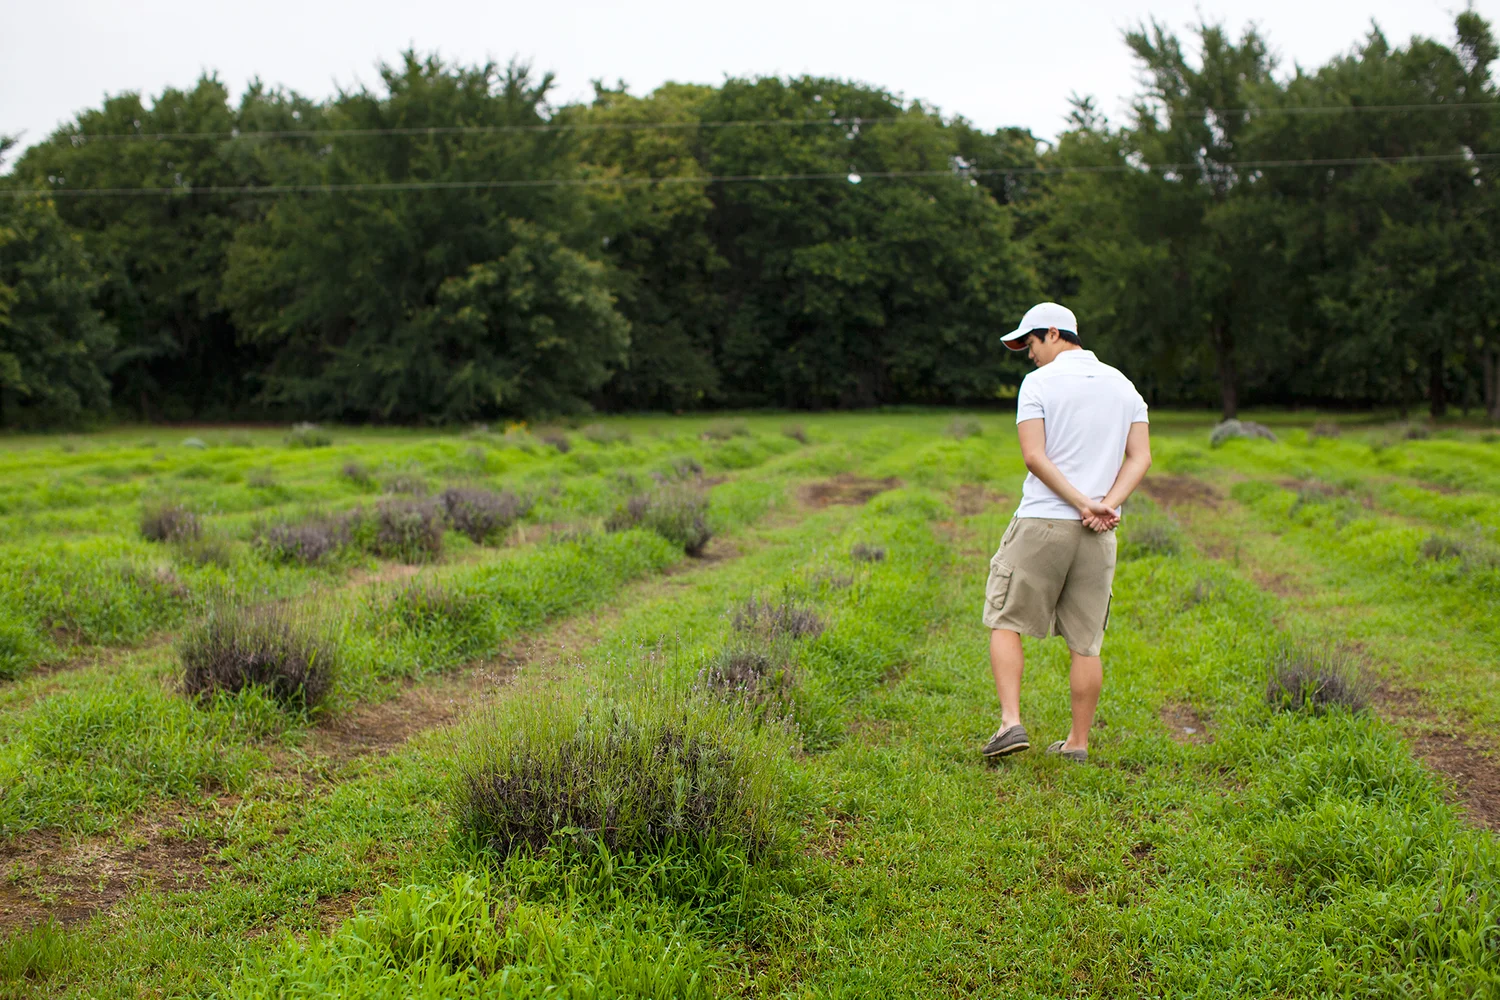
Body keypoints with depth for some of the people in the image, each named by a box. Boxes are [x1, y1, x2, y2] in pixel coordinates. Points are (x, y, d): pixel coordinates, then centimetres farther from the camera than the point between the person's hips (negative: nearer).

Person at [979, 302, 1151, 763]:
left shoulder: (1038, 383, -3)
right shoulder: (1123, 385, 13)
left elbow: (1035, 457, -13)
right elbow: (1140, 457, 3)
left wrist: (1083, 502, -14)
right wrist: (1106, 505, -8)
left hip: (1041, 523, -4)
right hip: (1098, 536, 4)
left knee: (1006, 621, 7)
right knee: (1086, 642, 8)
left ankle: (1011, 722, -6)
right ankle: (1078, 743, 13)